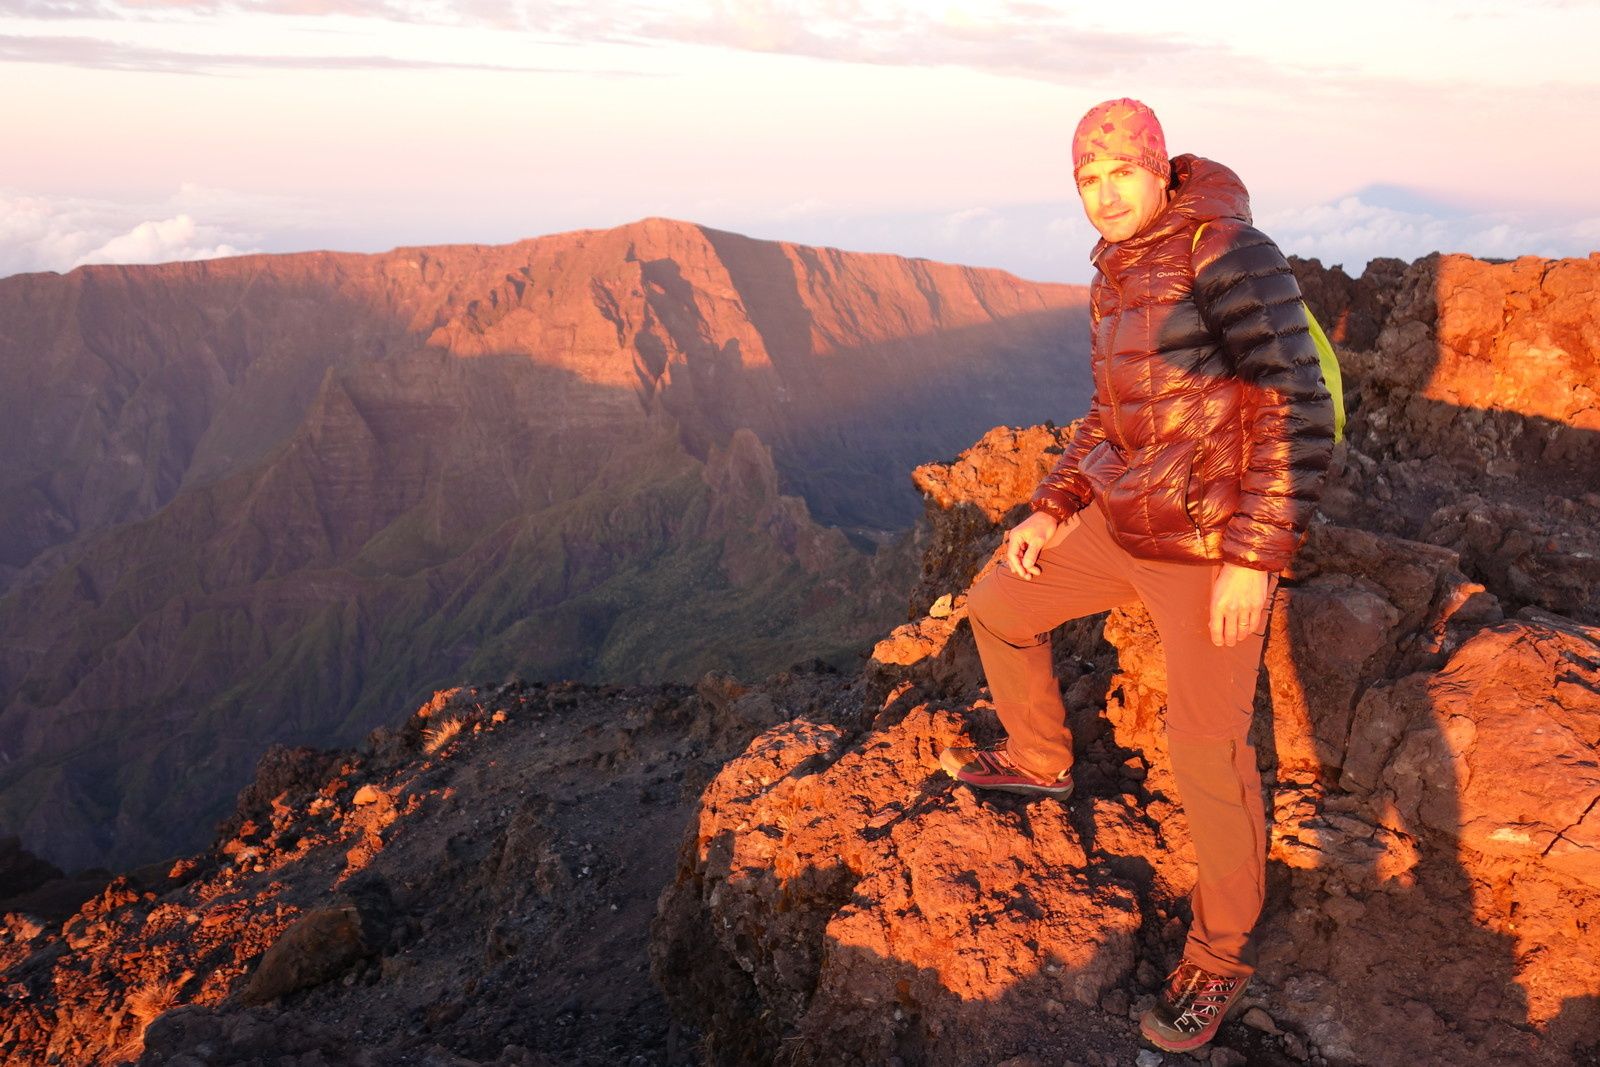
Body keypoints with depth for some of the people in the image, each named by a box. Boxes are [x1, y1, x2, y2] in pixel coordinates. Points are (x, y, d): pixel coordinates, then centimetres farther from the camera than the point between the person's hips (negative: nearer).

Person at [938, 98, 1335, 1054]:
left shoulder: (1229, 252, -18)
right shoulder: (1119, 280, 9)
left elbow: (1298, 413, -21)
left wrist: (1254, 559, -23)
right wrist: (1052, 509, 10)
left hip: (1214, 546, -8)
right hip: (1123, 526, 8)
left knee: (1208, 752, -1)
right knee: (997, 610, 17)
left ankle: (1225, 952, 21)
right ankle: (1041, 760, 42)